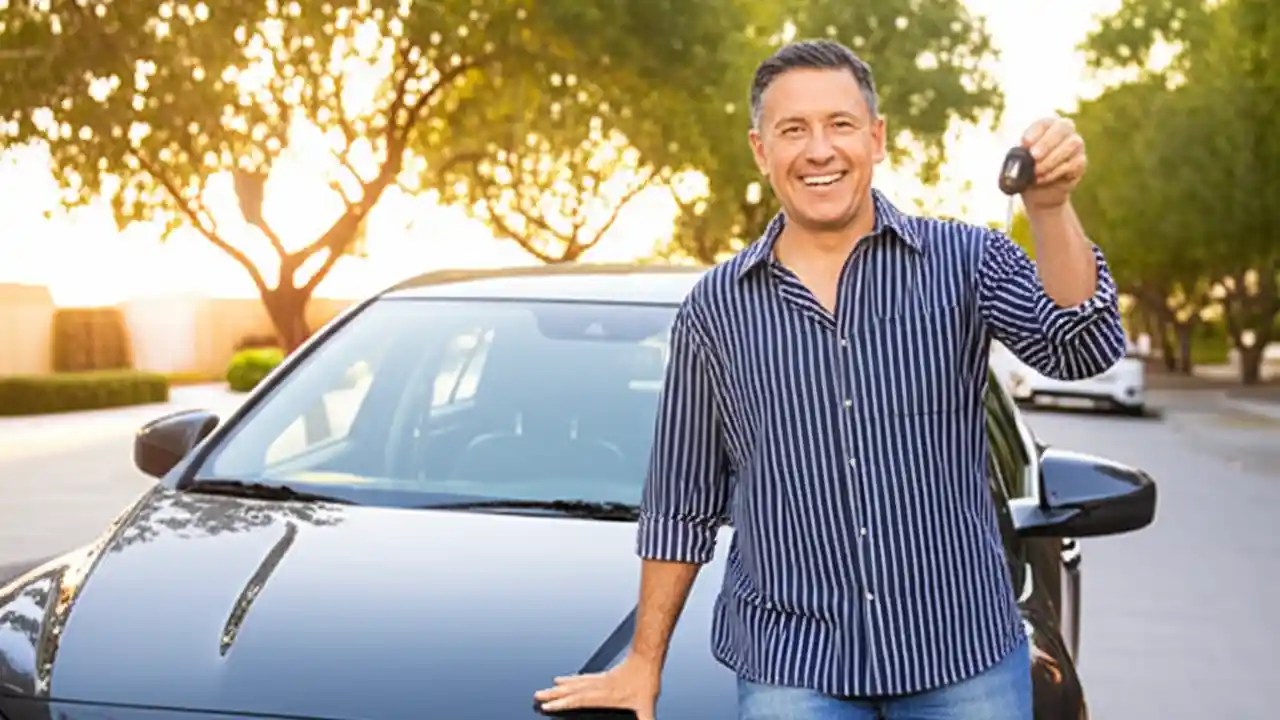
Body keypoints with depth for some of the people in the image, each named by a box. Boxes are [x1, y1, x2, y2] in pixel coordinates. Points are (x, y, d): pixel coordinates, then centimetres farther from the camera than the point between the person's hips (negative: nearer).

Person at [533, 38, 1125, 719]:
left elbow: (1080, 349, -16)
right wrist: (644, 662, 10)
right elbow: (681, 505, 8)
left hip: (966, 658, 0)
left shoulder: (963, 259, 0)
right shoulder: (714, 308, 3)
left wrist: (1050, 207, -31)